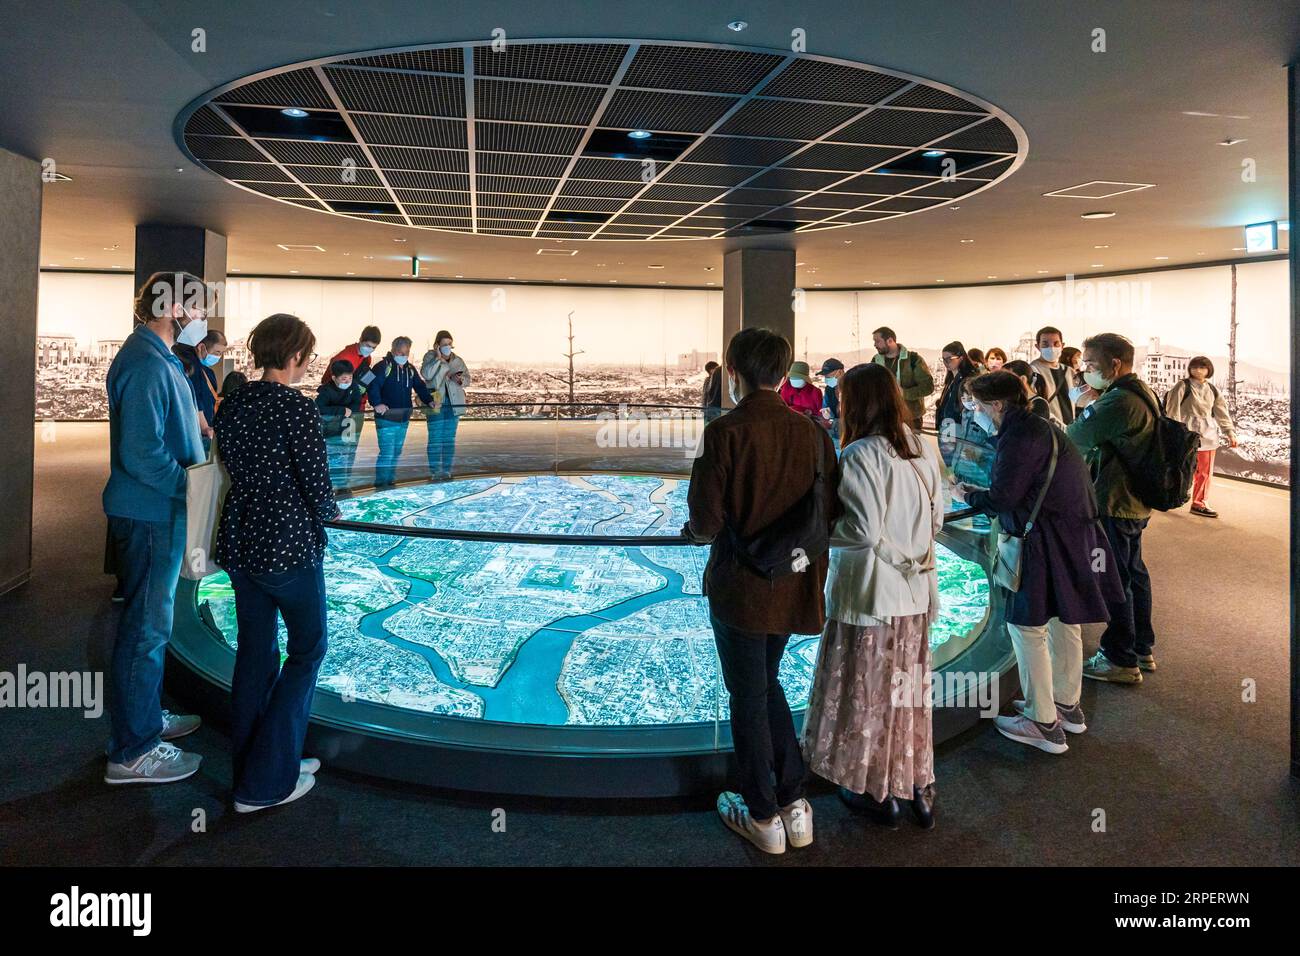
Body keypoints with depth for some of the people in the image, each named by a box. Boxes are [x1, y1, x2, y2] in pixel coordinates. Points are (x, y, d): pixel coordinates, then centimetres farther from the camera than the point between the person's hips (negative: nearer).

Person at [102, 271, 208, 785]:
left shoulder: (157, 359, 13)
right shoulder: (147, 366, -20)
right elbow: (142, 455, -27)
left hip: (158, 511, 10)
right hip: (149, 515, -10)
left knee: (152, 621, 20)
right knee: (146, 627, -1)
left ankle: (147, 718, 36)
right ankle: (132, 753, 10)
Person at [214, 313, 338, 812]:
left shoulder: (232, 404, 6)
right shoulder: (297, 406, -16)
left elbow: (231, 466, 12)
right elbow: (317, 482, -14)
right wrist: (328, 511, 6)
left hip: (240, 541, 7)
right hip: (289, 544, -7)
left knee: (254, 652, 16)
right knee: (307, 649, 7)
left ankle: (250, 765, 27)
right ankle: (266, 782, 7)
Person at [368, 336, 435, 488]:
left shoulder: (410, 370, 13)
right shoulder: (383, 366, -10)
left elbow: (420, 387, 16)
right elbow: (372, 384, -20)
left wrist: (429, 400, 0)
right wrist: (377, 403, -33)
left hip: (404, 418, 7)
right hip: (386, 418, -7)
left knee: (396, 452, 15)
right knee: (387, 453, -11)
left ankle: (390, 481, 27)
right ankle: (381, 483, -1)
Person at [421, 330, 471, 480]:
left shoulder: (458, 360, 10)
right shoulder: (430, 357, -1)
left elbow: (467, 378, 12)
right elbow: (426, 374, -17)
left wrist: (460, 379, -10)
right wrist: (438, 358, -18)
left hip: (453, 405, 4)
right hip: (435, 405, -4)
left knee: (449, 439, 9)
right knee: (435, 439, -4)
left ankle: (446, 470, 17)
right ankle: (435, 471, 2)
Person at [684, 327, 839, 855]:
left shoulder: (724, 433, -19)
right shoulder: (812, 432, -3)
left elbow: (705, 522, -21)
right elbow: (830, 513, -1)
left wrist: (696, 530, 2)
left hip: (739, 587, -5)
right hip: (794, 585, 5)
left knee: (748, 697, 11)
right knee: (767, 682, 24)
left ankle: (763, 816, 25)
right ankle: (794, 803, 29)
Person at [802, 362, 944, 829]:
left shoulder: (860, 456, -18)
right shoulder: (922, 449, 2)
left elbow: (864, 531, -21)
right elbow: (937, 517, 7)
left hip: (869, 593, -6)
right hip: (915, 590, 7)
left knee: (866, 691, 9)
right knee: (909, 686, 17)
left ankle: (878, 791, 23)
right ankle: (918, 786, 29)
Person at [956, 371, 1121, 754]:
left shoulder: (1020, 435, -17)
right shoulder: (1039, 426, 15)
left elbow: (1002, 499, -18)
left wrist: (969, 495, 0)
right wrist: (981, 494, 13)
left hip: (1048, 543, -10)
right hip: (1075, 535, 10)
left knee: (1026, 626, -2)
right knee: (1063, 621, 20)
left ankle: (1043, 724, 6)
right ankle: (1067, 706, 34)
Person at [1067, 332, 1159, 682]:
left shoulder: (1118, 401, -25)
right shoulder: (1141, 393, 9)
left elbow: (1077, 437, -19)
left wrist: (1089, 406, 0)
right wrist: (1097, 403, -1)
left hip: (1113, 505, -10)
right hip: (1134, 501, 10)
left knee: (1114, 579, 0)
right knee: (1133, 572, 20)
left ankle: (1121, 660, 11)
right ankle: (1142, 647, 34)